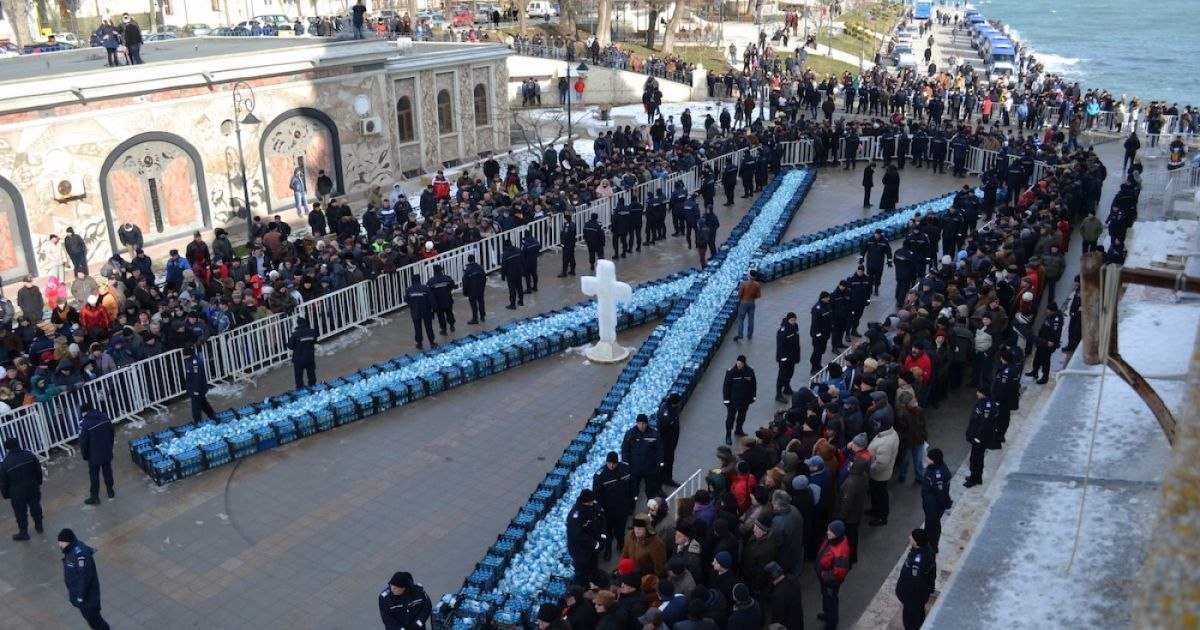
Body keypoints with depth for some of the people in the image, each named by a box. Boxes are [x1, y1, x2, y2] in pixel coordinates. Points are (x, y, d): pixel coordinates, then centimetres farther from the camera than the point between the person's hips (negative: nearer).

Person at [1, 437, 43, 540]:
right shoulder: (29, 455, -10)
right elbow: (38, 470, 1)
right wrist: (38, 483, 16)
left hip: (17, 493, -3)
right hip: (33, 489, 3)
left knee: (20, 513, 13)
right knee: (35, 507, 22)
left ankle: (23, 533, 27)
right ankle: (39, 527, 37)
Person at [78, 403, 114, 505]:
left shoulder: (84, 424, -21)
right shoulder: (105, 417, -4)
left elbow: (83, 442, -15)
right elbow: (112, 434, 7)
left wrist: (85, 456, 0)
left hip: (94, 455, -5)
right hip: (107, 452, 5)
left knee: (94, 475, 9)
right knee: (107, 471, 20)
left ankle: (95, 497, 19)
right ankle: (111, 492, 34)